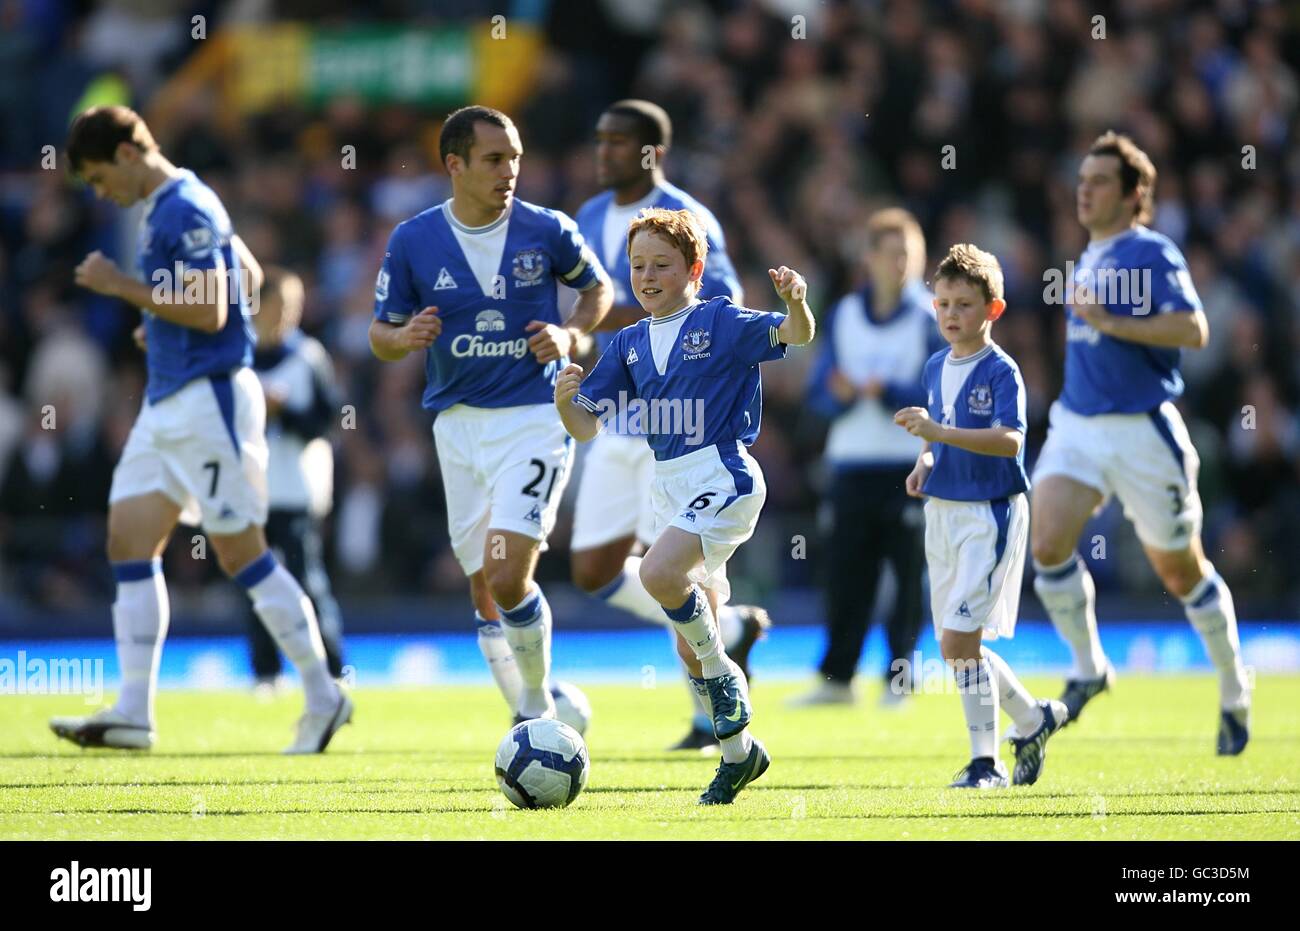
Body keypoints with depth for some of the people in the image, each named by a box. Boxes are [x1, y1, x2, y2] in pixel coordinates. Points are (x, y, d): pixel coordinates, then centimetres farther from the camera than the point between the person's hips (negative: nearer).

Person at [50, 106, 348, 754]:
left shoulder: (185, 211, -15)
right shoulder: (166, 209, 16)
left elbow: (209, 311, -22)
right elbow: (248, 275, 27)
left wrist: (122, 286, -17)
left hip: (208, 400, -11)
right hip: (168, 402, 11)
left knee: (241, 553, -7)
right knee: (129, 541, 4)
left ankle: (323, 697, 1)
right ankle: (133, 714, 2)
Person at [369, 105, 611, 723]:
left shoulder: (546, 231, -4)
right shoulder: (412, 242, 0)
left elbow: (597, 288, 14)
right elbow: (380, 336, 7)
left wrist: (569, 333, -6)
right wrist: (405, 338, -16)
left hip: (534, 419, -3)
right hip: (458, 423, 3)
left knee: (508, 578, -17)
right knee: (485, 591, 8)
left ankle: (538, 706, 4)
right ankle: (531, 728, 21)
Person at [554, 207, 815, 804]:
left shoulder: (720, 323, -4)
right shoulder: (629, 345, 11)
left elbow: (796, 335, -15)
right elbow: (587, 427, 10)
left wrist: (796, 302, -37)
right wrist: (564, 401, -12)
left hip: (722, 478, -7)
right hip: (668, 487, 7)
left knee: (658, 573, -31)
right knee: (689, 647, 8)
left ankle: (724, 673, -9)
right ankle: (738, 754, 22)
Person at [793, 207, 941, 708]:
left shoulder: (931, 317, -2)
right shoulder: (842, 316, 10)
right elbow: (818, 393, 9)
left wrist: (886, 392, -20)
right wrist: (840, 394, -13)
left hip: (912, 465, -3)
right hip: (851, 463, 3)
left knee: (910, 573, -4)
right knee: (845, 574, 4)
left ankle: (899, 677, 4)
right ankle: (837, 679, 11)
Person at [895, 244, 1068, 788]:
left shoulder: (1001, 371, -13)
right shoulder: (936, 368, 10)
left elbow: (1009, 440, -28)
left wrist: (939, 432, -37)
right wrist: (925, 461, 6)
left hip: (989, 514, -8)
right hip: (943, 513, 8)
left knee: (959, 639, -15)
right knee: (955, 646, 11)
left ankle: (986, 762, -7)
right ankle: (1034, 719, 30)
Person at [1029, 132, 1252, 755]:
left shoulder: (1152, 253, -11)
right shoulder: (1089, 259, 13)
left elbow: (1193, 330, -23)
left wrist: (1108, 322, -24)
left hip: (1142, 431, -6)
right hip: (1077, 424, 6)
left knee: (1181, 572, 6)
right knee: (1048, 541, -16)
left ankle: (1234, 691, 24)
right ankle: (1088, 668, 1)